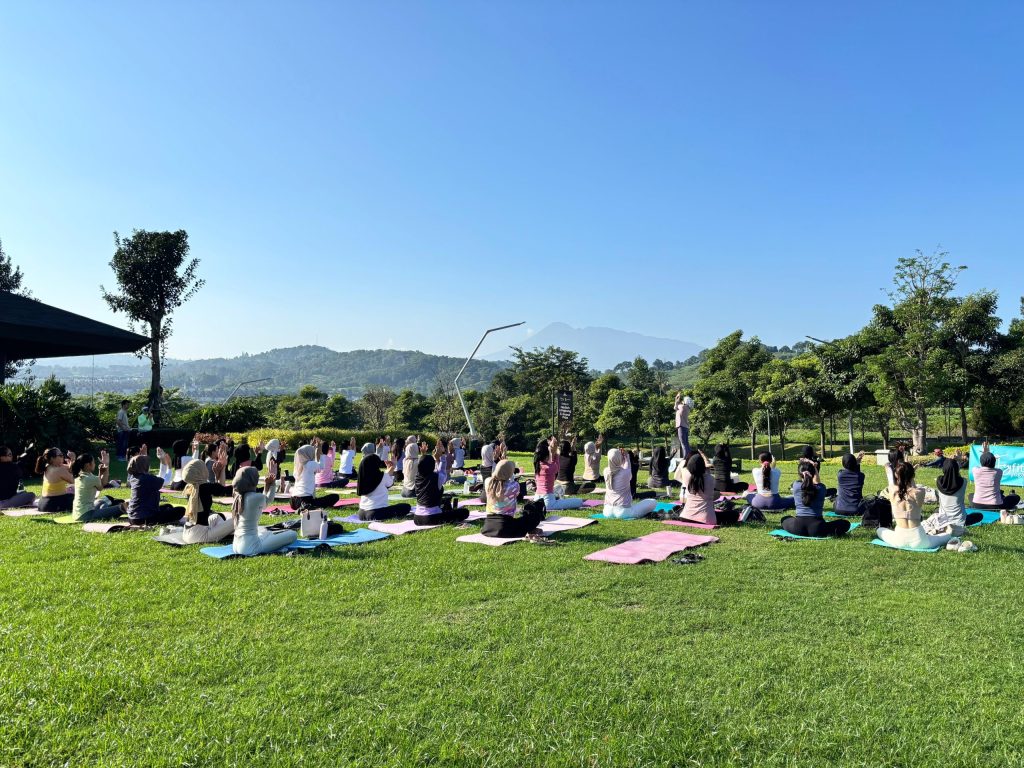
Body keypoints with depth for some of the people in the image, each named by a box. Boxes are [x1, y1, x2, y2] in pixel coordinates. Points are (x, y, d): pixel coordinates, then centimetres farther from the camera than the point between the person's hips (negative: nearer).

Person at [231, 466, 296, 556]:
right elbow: (267, 501, 7)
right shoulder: (257, 497, -18)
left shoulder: (238, 497, 4)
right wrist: (272, 485, 19)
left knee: (269, 534, 37)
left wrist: (267, 485, 14)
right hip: (250, 547, -8)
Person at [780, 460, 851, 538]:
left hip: (798, 527, 1)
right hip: (816, 527, -1)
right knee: (845, 523, 17)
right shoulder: (821, 487, -1)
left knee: (785, 519, 34)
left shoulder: (796, 486, 1)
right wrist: (814, 468, 27)